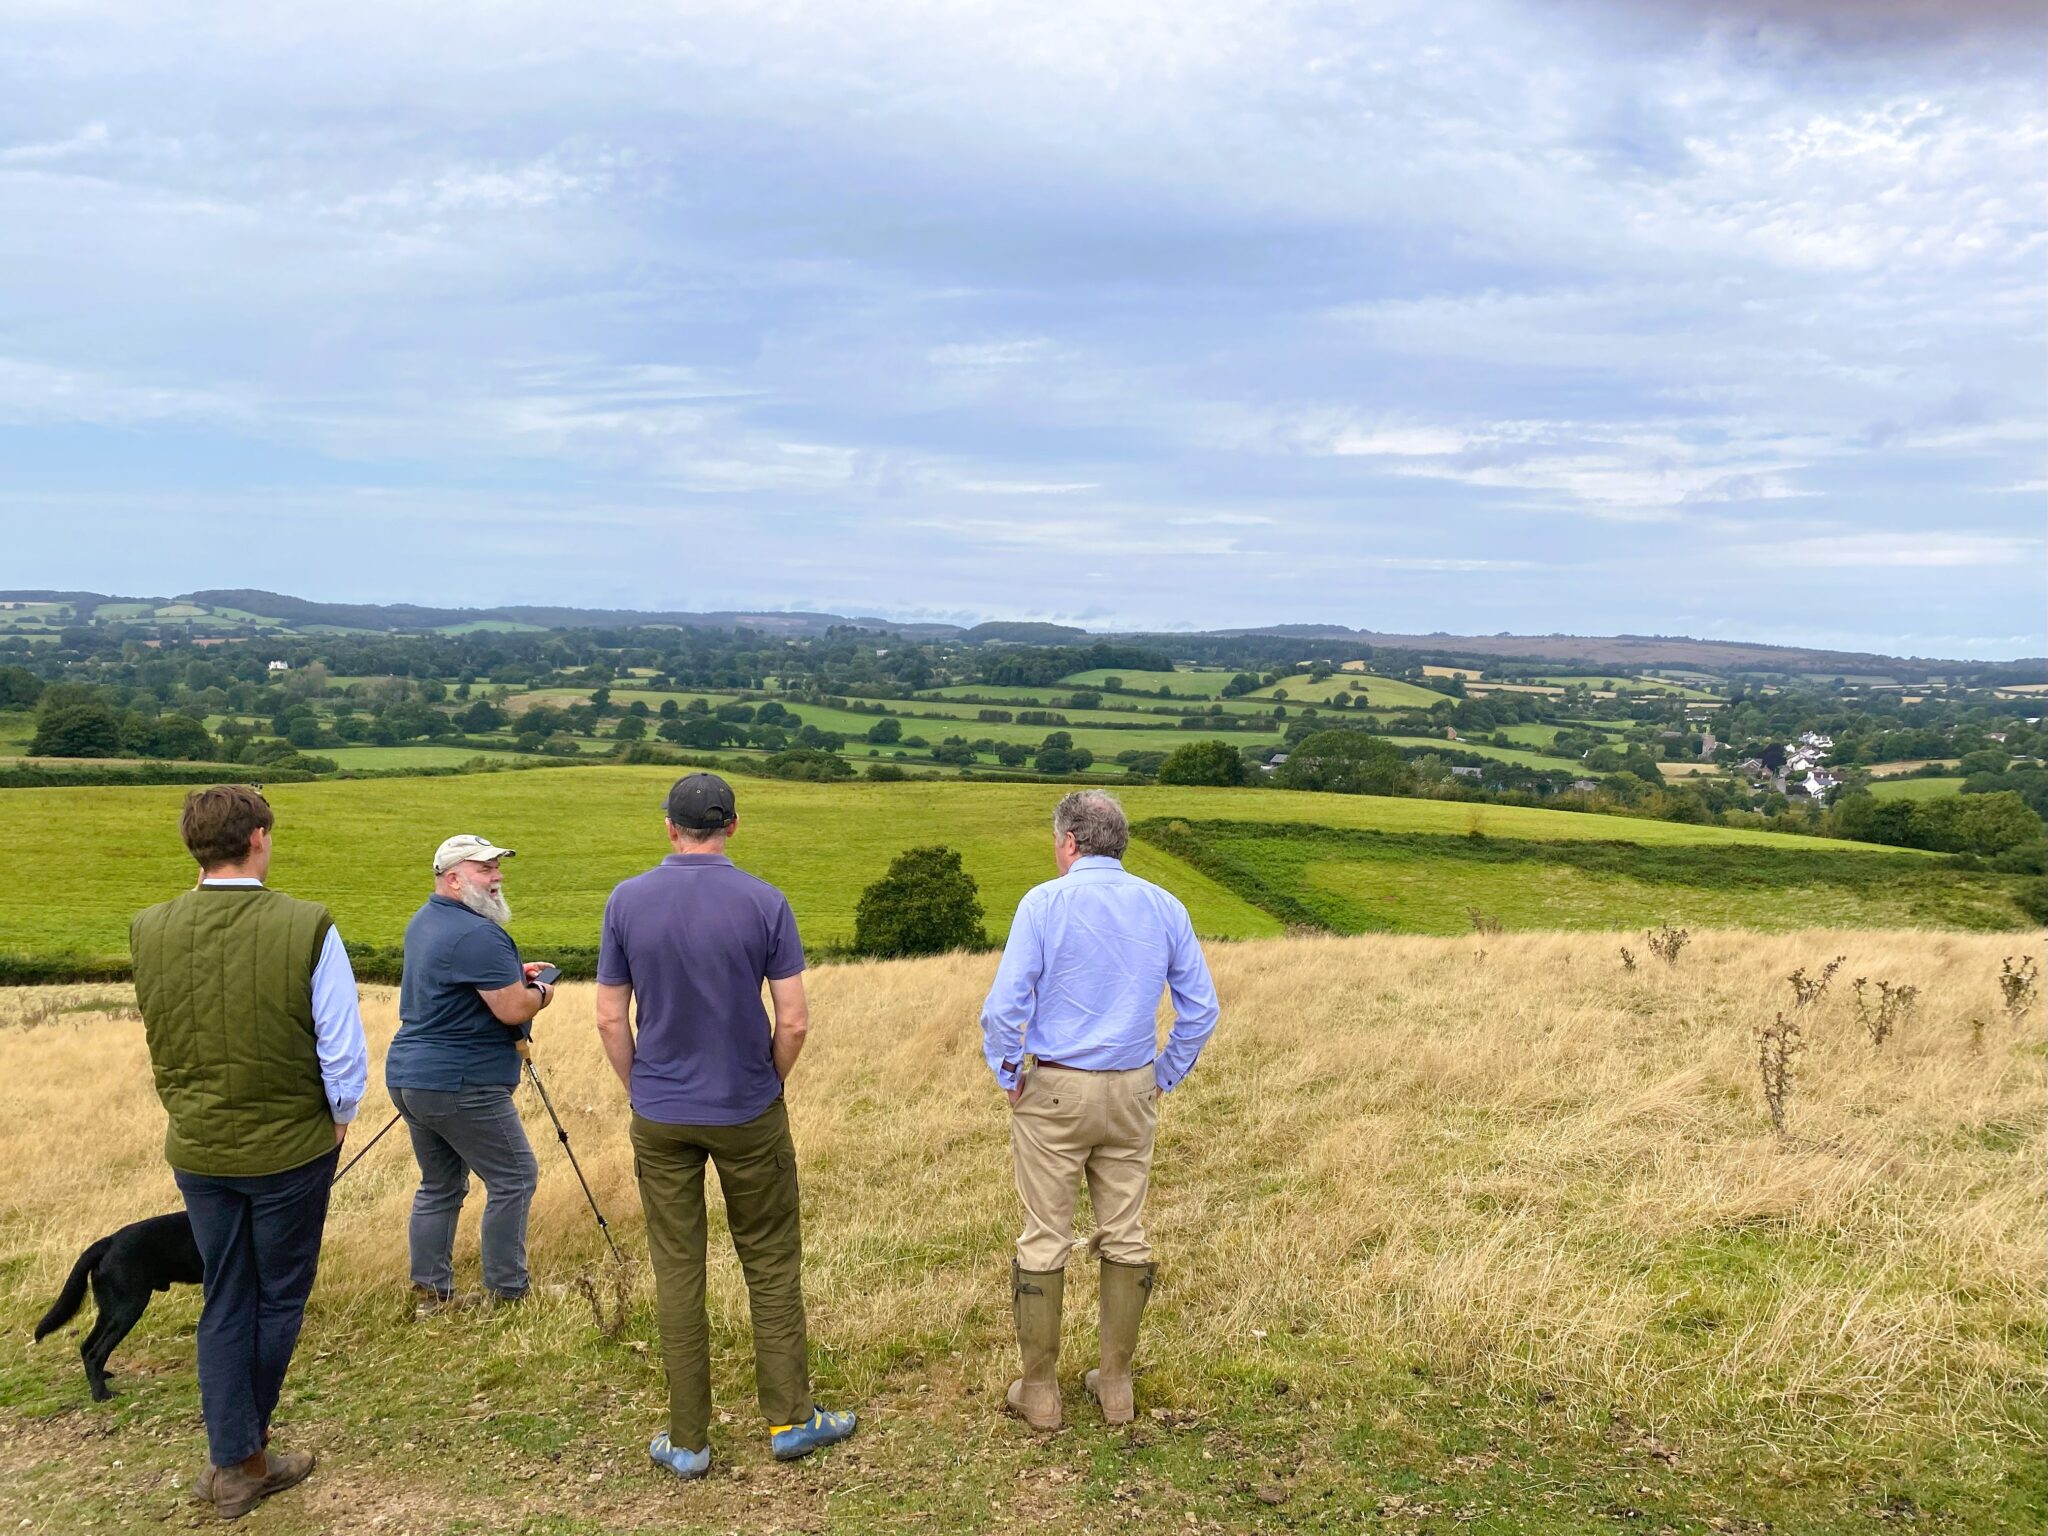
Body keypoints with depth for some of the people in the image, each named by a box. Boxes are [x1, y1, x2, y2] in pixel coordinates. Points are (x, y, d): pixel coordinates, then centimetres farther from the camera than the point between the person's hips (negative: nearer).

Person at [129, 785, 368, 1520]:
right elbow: (343, 1051, -15)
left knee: (224, 1305, 16)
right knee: (278, 1300, 16)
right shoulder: (306, 928, -20)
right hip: (291, 1146, -3)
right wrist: (340, 1117, 3)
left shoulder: (150, 931, -8)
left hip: (196, 1149, 4)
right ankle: (245, 1449, 29)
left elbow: (156, 1041, 7)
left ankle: (234, 1465, 22)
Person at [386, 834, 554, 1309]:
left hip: (409, 1076, 10)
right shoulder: (478, 935, -20)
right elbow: (513, 1010, -22)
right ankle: (505, 1291, 6)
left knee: (440, 1185, 16)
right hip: (462, 1087, -9)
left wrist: (512, 975, 16)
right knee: (514, 1178, 2)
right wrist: (539, 992, -1)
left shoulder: (424, 921, 12)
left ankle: (430, 1290, 18)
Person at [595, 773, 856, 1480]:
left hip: (660, 1116, 1)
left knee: (677, 1273, 9)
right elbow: (794, 1021, -9)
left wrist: (641, 1092, 12)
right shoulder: (764, 903, -9)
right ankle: (788, 1419, 21)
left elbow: (610, 1017, -1)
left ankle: (687, 1441, 17)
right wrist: (770, 1083, 9)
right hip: (748, 1113, -1)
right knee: (772, 1264, 13)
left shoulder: (627, 901, -5)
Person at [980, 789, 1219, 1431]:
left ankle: (1039, 1390, 15)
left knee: (1045, 1239, 6)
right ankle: (1116, 1383, 21)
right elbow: (1201, 1010, 4)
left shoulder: (1044, 903, -11)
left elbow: (1003, 1007, -16)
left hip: (1054, 1089, -3)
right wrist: (1164, 1078, 12)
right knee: (1125, 1236, 13)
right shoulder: (1165, 908, 2)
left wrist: (1010, 1077, -2)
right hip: (1132, 1092, 4)